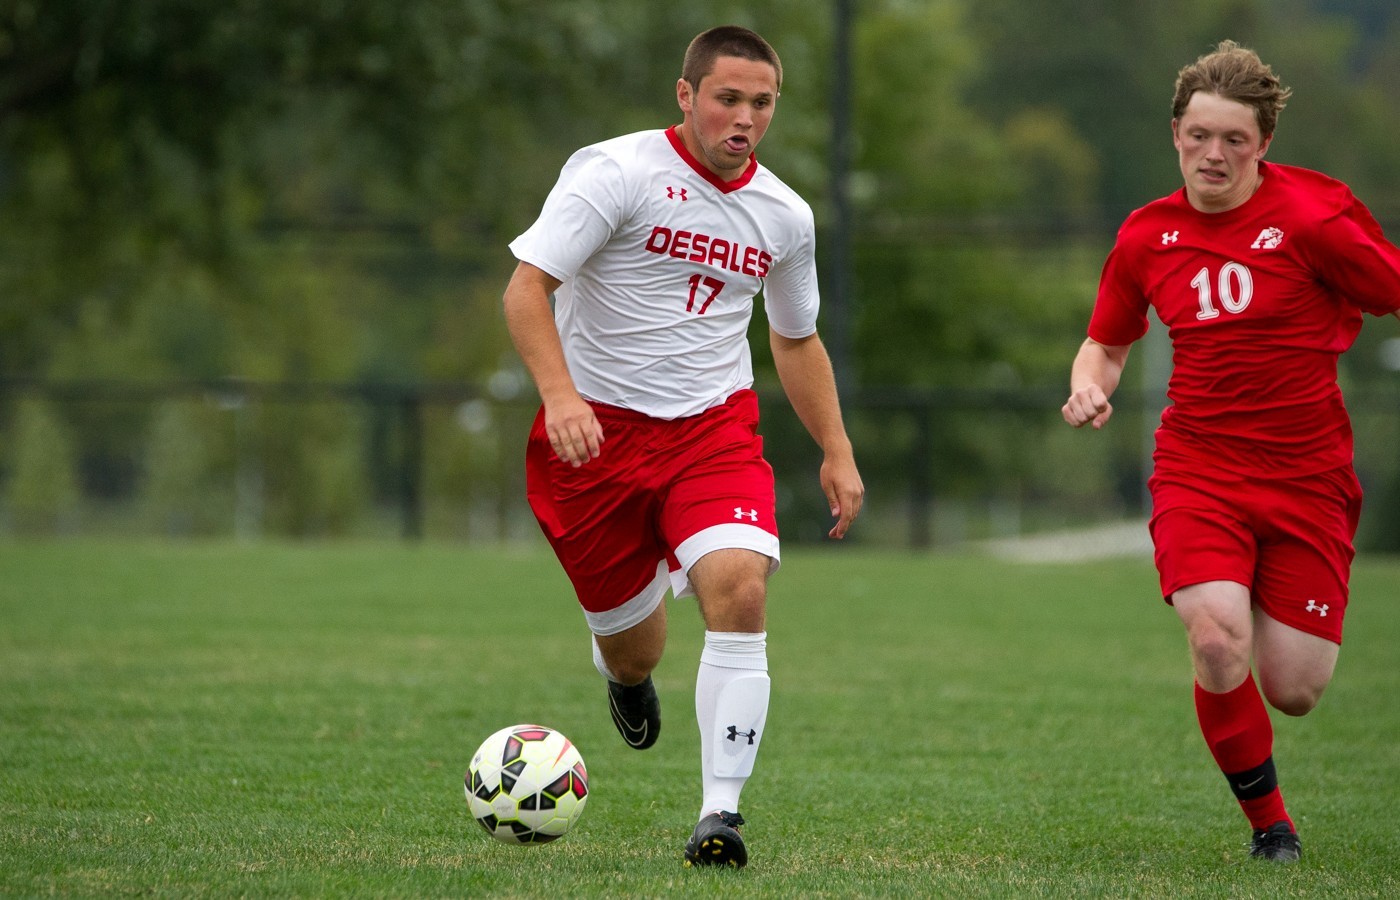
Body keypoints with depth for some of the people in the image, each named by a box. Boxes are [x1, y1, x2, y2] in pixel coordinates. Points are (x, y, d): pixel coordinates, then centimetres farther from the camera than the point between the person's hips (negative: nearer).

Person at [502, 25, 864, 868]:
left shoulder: (784, 215, 7)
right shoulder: (616, 173, -10)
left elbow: (797, 339, 23)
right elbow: (527, 289, -16)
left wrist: (837, 451, 16)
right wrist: (560, 395, -30)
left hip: (713, 426, 3)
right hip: (595, 430, -3)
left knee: (741, 588, -25)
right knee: (632, 649, 6)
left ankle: (722, 811, -21)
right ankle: (626, 669, 48)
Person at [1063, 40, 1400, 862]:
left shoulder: (1314, 214, -9)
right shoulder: (1147, 237, 4)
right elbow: (1107, 342, 18)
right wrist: (1090, 385, -2)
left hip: (1307, 478, -1)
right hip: (1198, 474, 1)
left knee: (1294, 691, -2)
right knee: (1219, 645, -24)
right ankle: (1269, 821, 0)